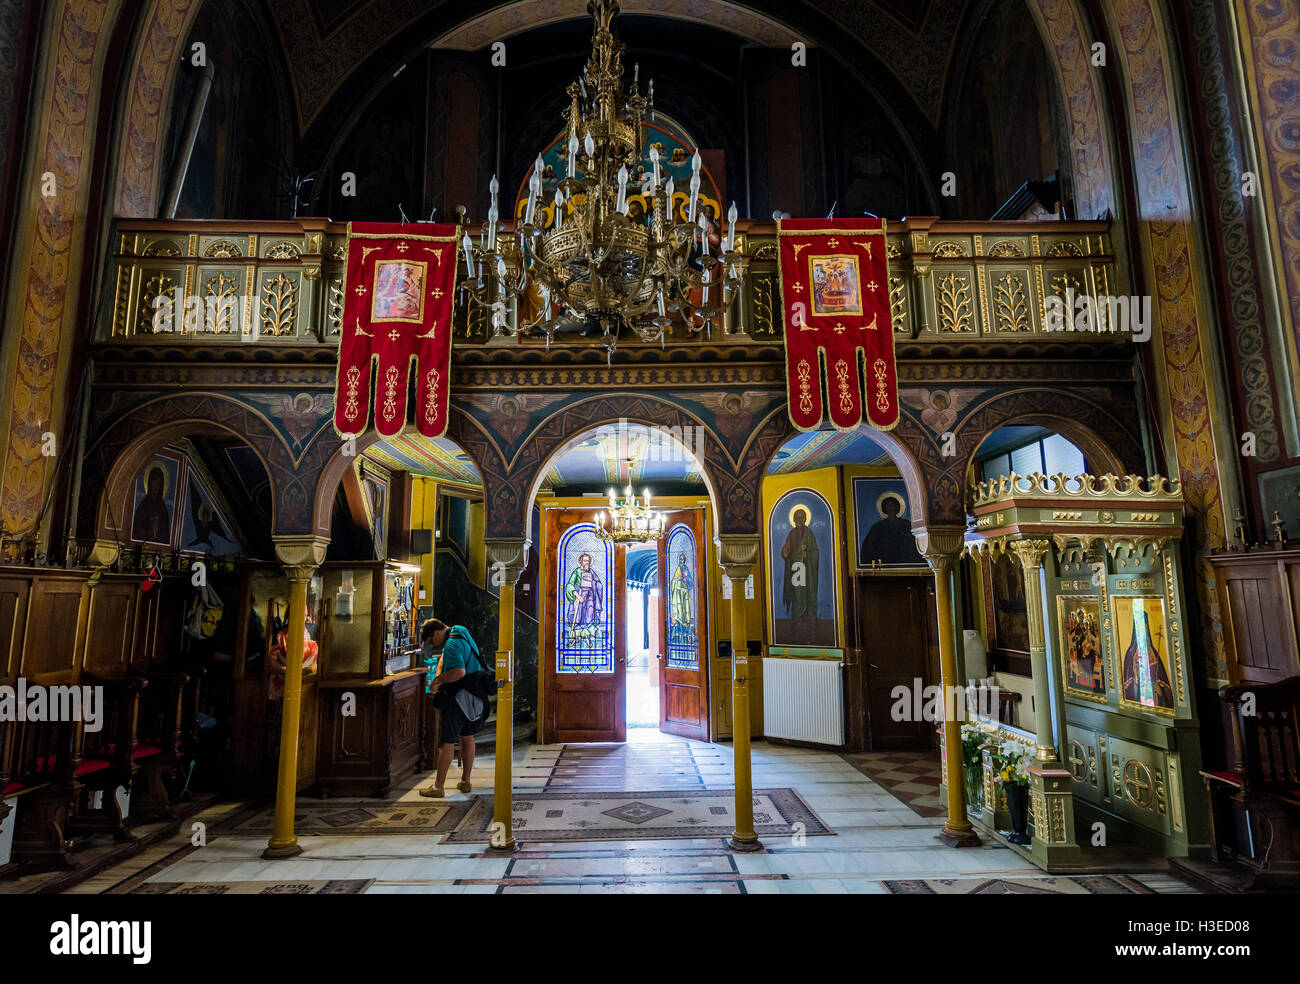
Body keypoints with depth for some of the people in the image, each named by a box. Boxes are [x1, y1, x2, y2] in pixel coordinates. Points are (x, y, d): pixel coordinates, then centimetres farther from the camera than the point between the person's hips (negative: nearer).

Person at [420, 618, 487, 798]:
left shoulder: (451, 644, -19)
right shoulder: (460, 631, 12)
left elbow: (459, 672, -30)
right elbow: (444, 658, 20)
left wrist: (437, 680, -16)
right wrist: (438, 678, 6)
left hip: (459, 698, -9)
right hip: (475, 698, 10)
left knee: (447, 741, -2)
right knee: (467, 737, 17)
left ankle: (438, 787, 4)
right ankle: (465, 782, 25)